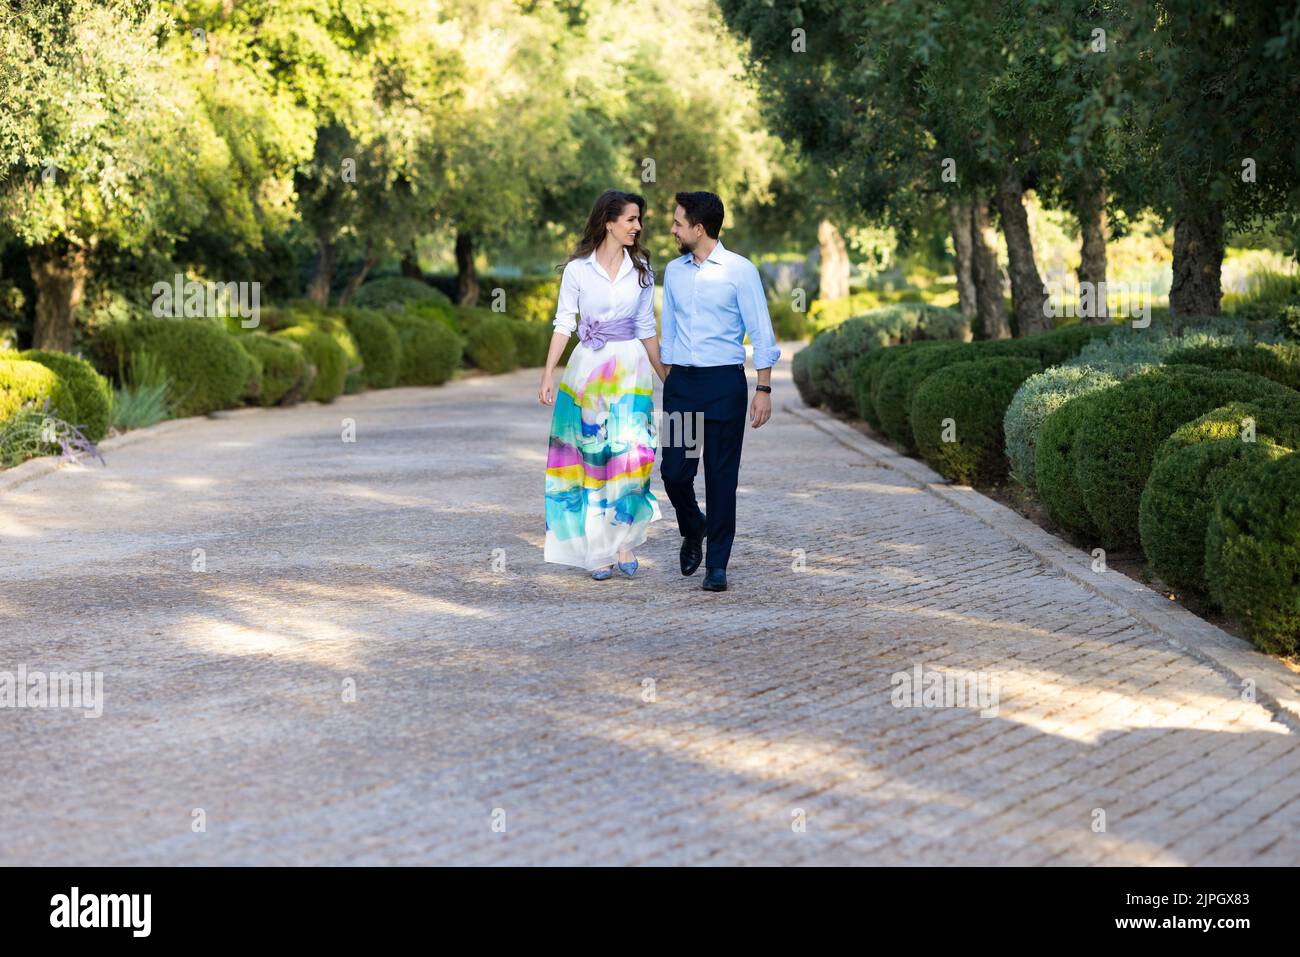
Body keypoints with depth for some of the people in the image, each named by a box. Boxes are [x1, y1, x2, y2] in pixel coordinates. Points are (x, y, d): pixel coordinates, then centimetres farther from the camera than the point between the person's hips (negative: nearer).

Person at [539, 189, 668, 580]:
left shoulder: (641, 270, 7)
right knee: (593, 457, 1)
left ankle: (624, 538, -3)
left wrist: (665, 376, 13)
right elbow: (564, 324, 0)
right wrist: (548, 376, -6)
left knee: (629, 450, -14)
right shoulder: (577, 269, -1)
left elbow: (646, 329, 13)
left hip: (630, 369, 1)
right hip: (587, 368, -1)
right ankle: (597, 549, 7)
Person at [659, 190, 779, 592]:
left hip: (724, 382, -4)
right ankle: (693, 528, 29)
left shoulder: (740, 271, -5)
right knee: (674, 469, -1)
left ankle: (717, 565, 6)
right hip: (680, 381, 4)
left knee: (721, 476, -1)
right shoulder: (673, 272, 10)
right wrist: (668, 383, 16)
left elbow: (761, 334, -5)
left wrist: (764, 390, -10)